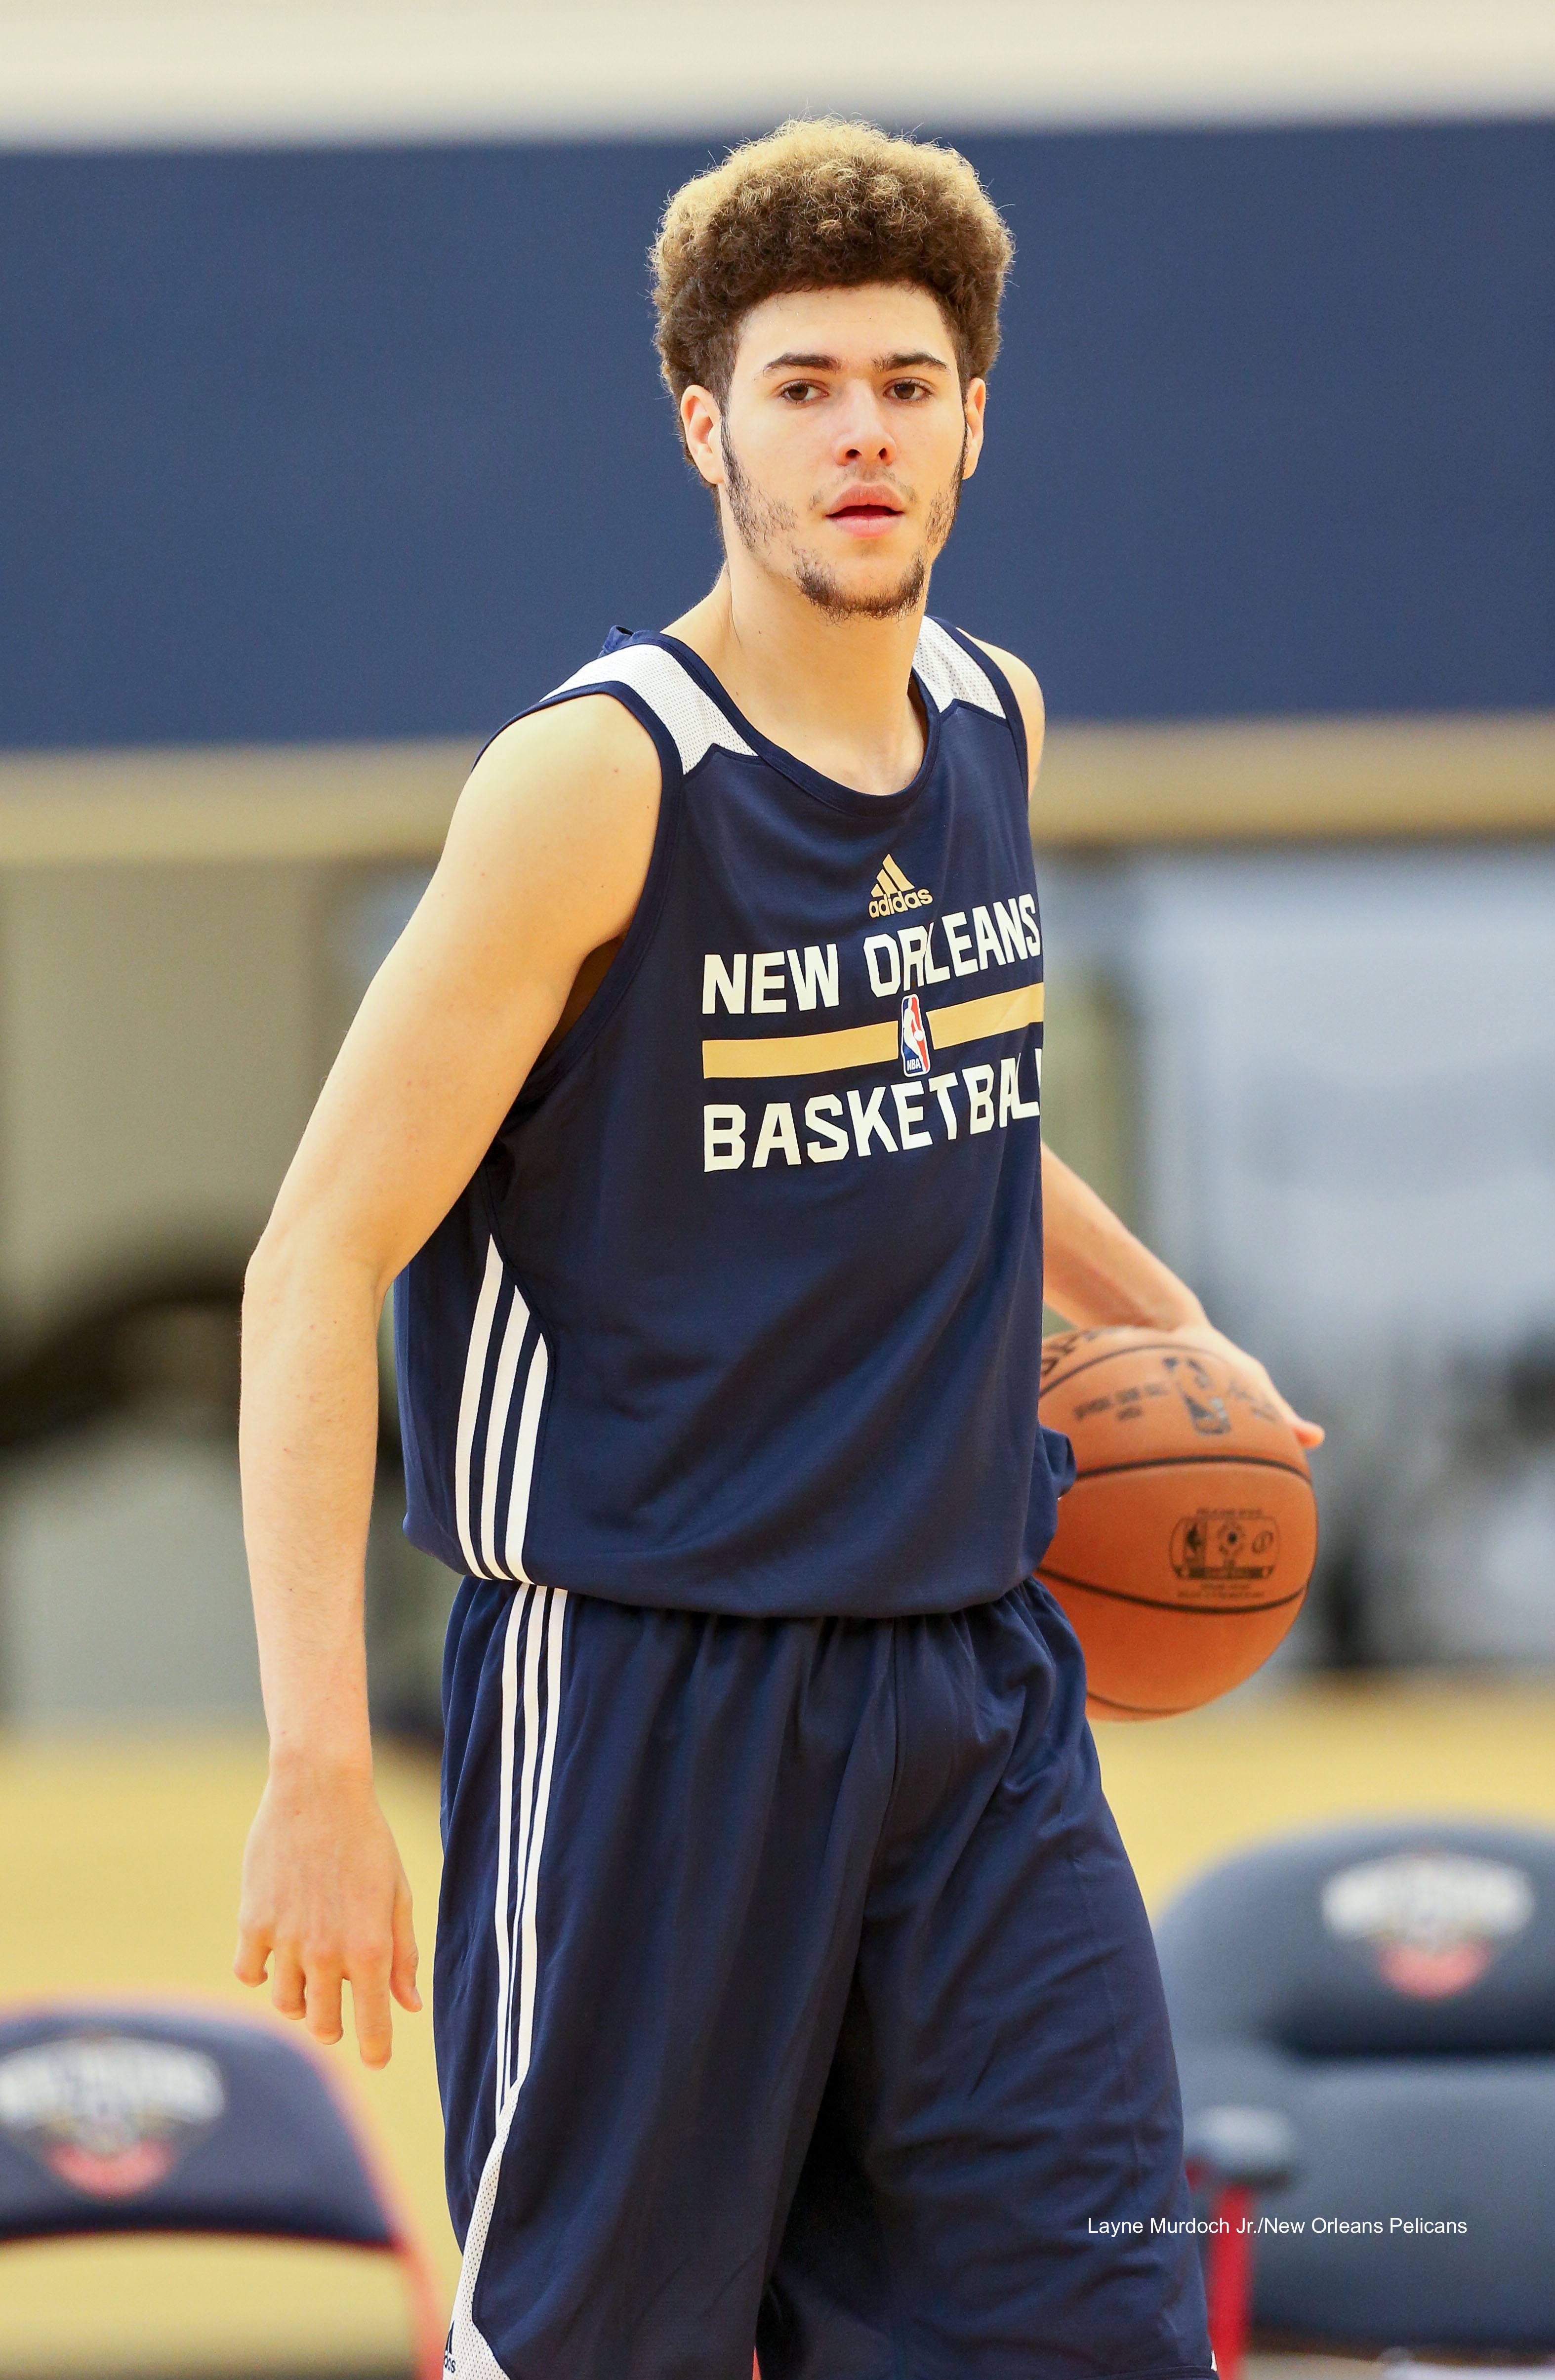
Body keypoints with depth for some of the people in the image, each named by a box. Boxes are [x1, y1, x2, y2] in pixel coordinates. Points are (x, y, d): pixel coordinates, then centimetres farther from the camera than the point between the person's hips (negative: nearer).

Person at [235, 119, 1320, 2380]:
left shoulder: (994, 726, 7)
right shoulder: (597, 782, -14)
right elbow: (320, 1262, -14)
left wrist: (1153, 1312, 19)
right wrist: (318, 1768, -20)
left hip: (975, 1676, 6)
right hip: (648, 1674, -6)